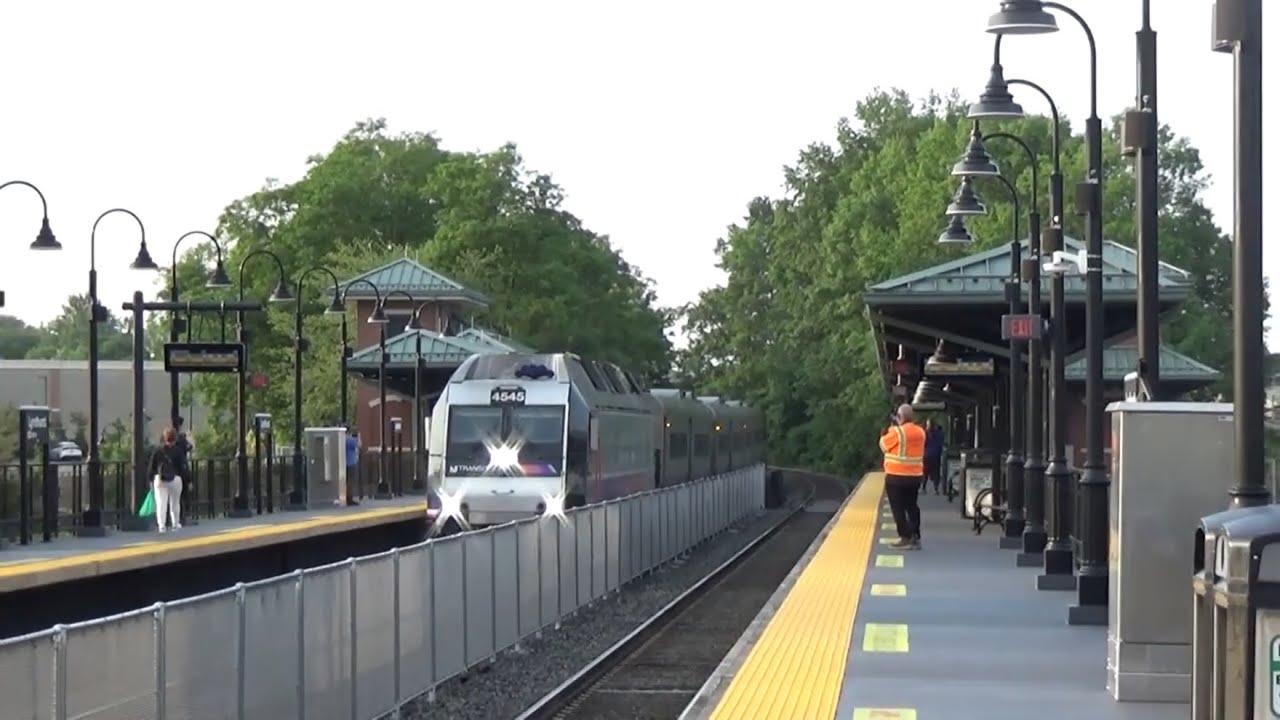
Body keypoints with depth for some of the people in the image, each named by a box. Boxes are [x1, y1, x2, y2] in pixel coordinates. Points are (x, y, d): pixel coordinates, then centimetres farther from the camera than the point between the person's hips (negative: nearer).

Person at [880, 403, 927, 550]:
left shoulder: (897, 431, -16)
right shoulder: (920, 432, 7)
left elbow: (883, 445, -4)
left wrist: (891, 428, 5)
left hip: (897, 477, -7)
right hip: (915, 476, 7)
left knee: (898, 508, 0)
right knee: (912, 507, 12)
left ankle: (905, 538, -4)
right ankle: (915, 538, 11)